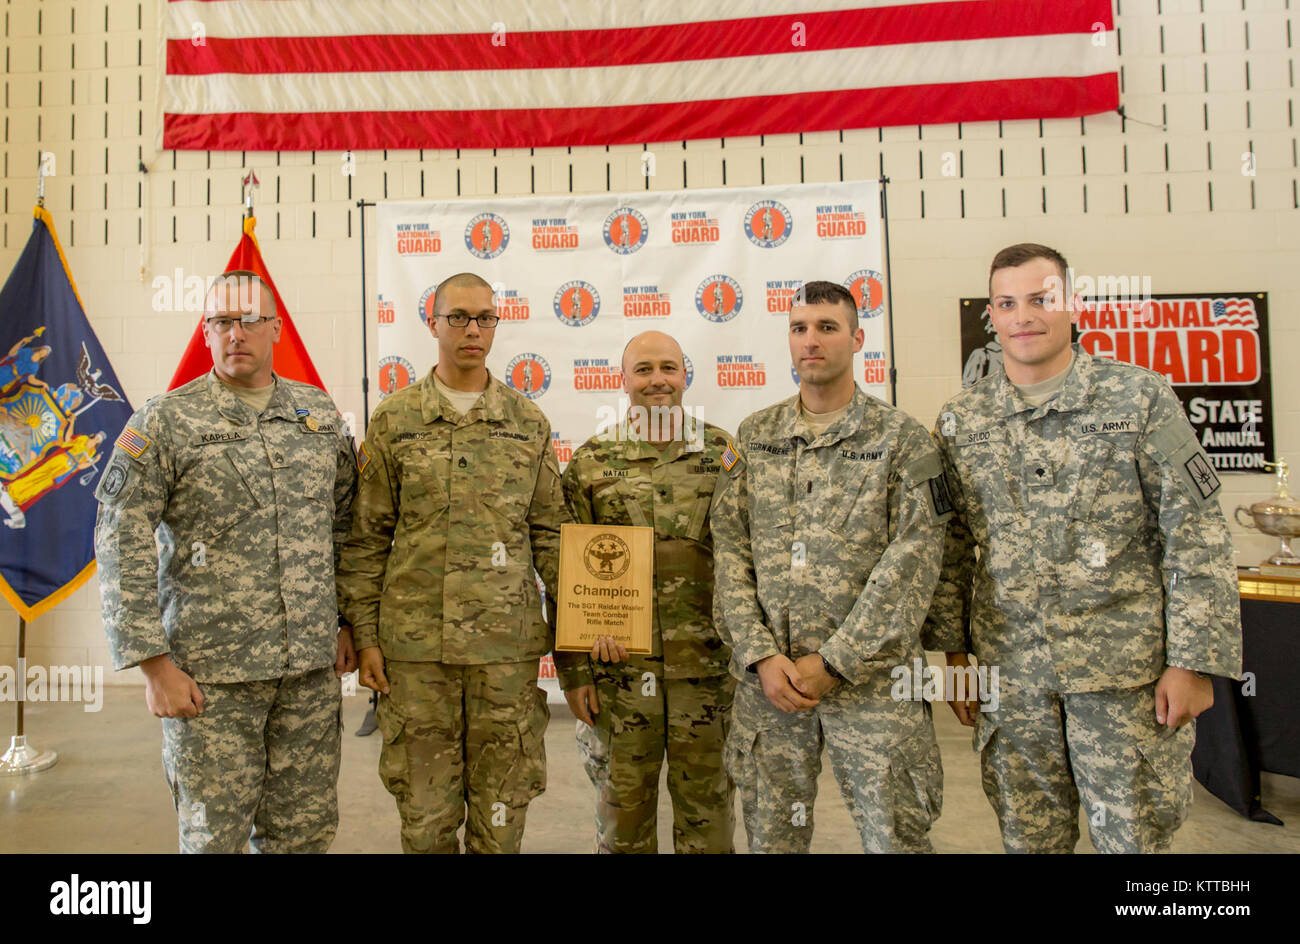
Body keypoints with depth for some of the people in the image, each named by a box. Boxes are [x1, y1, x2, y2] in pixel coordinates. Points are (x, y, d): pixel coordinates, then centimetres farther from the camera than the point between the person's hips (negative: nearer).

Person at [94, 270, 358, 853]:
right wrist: (153, 663, -10)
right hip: (211, 672, -3)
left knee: (305, 828, 14)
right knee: (215, 833, 9)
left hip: (313, 665, 3)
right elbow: (121, 542, -6)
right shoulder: (165, 421, -3)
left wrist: (348, 623, 10)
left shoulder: (319, 412, 8)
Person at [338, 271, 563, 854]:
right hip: (415, 643, -1)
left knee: (501, 808, 12)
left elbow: (550, 532, 8)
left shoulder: (528, 423, 6)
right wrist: (365, 635, 0)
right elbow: (366, 539, 4)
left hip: (508, 642, 1)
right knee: (425, 806, 12)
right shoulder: (393, 422, 2)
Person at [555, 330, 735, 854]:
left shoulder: (725, 453, 3)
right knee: (623, 809, 13)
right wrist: (573, 671, -2)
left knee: (708, 810, 12)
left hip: (710, 667, 1)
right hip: (618, 667, 0)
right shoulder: (589, 462, 2)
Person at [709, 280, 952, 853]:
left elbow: (913, 561, -8)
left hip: (871, 676, -2)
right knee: (770, 835, 12)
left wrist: (832, 663, -12)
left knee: (894, 835, 6)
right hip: (767, 677, 3)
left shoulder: (902, 437, -1)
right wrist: (761, 655, -8)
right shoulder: (753, 436, 8)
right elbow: (729, 549, 3)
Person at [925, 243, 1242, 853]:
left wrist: (1193, 662, -8)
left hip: (1127, 670, -2)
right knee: (1027, 838, 13)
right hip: (1009, 675, 2)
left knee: (1133, 837, 9)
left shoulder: (1139, 398, -3)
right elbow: (949, 547, 8)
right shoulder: (960, 420, 4)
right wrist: (955, 653, 7)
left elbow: (1197, 536, -5)